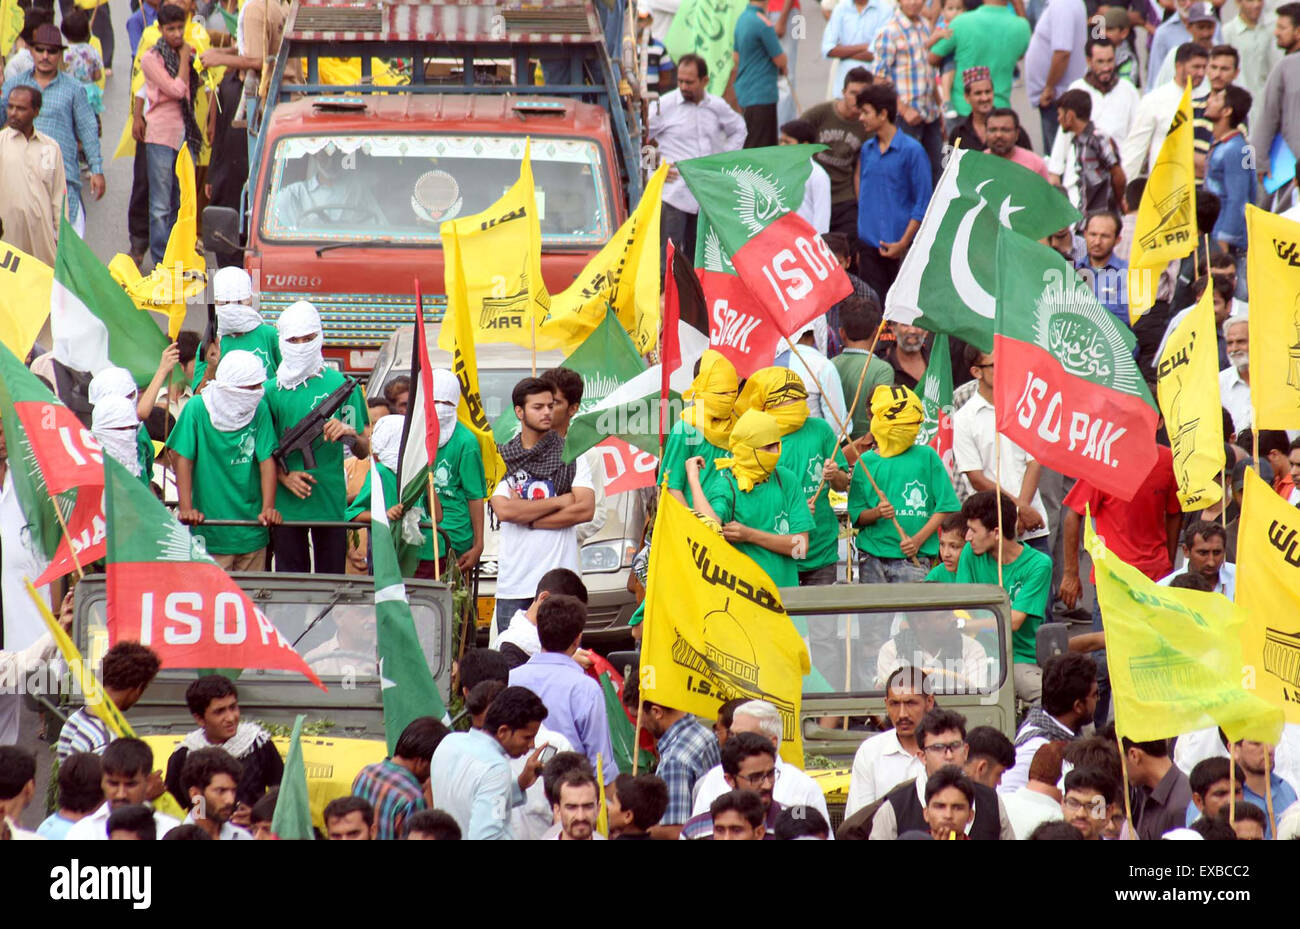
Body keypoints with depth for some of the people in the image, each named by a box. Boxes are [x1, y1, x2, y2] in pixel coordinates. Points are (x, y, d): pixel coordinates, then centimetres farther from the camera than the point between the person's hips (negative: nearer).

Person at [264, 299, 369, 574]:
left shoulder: (341, 385, 4)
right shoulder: (272, 390, 6)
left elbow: (363, 452, 5)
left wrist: (350, 434, -17)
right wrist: (284, 477, -9)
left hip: (331, 502, 0)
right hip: (287, 503, 0)